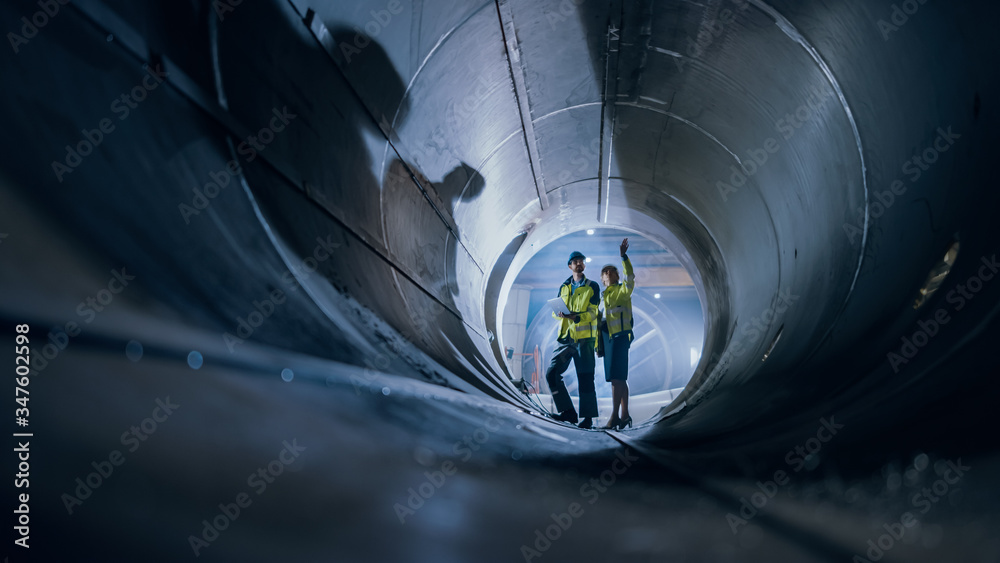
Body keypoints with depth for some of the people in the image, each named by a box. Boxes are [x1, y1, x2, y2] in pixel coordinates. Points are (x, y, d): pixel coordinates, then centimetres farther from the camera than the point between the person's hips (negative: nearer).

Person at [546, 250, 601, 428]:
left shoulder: (592, 287, 4)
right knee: (552, 373, -4)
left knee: (585, 377, -3)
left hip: (584, 337, -4)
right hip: (565, 337, 4)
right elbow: (555, 310, 13)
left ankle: (588, 417, 5)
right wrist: (561, 313, -11)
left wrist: (576, 316, -23)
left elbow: (592, 312, -6)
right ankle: (568, 412, 5)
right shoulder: (563, 287, 17)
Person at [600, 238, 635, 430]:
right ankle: (625, 415, 13)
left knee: (616, 378, -14)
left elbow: (630, 278, -21)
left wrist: (624, 257, -30)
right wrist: (599, 343, 19)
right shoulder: (604, 296, 23)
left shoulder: (622, 290, 1)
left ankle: (614, 416, -15)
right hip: (608, 337, 8)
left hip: (620, 335, -8)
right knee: (619, 378, 9)